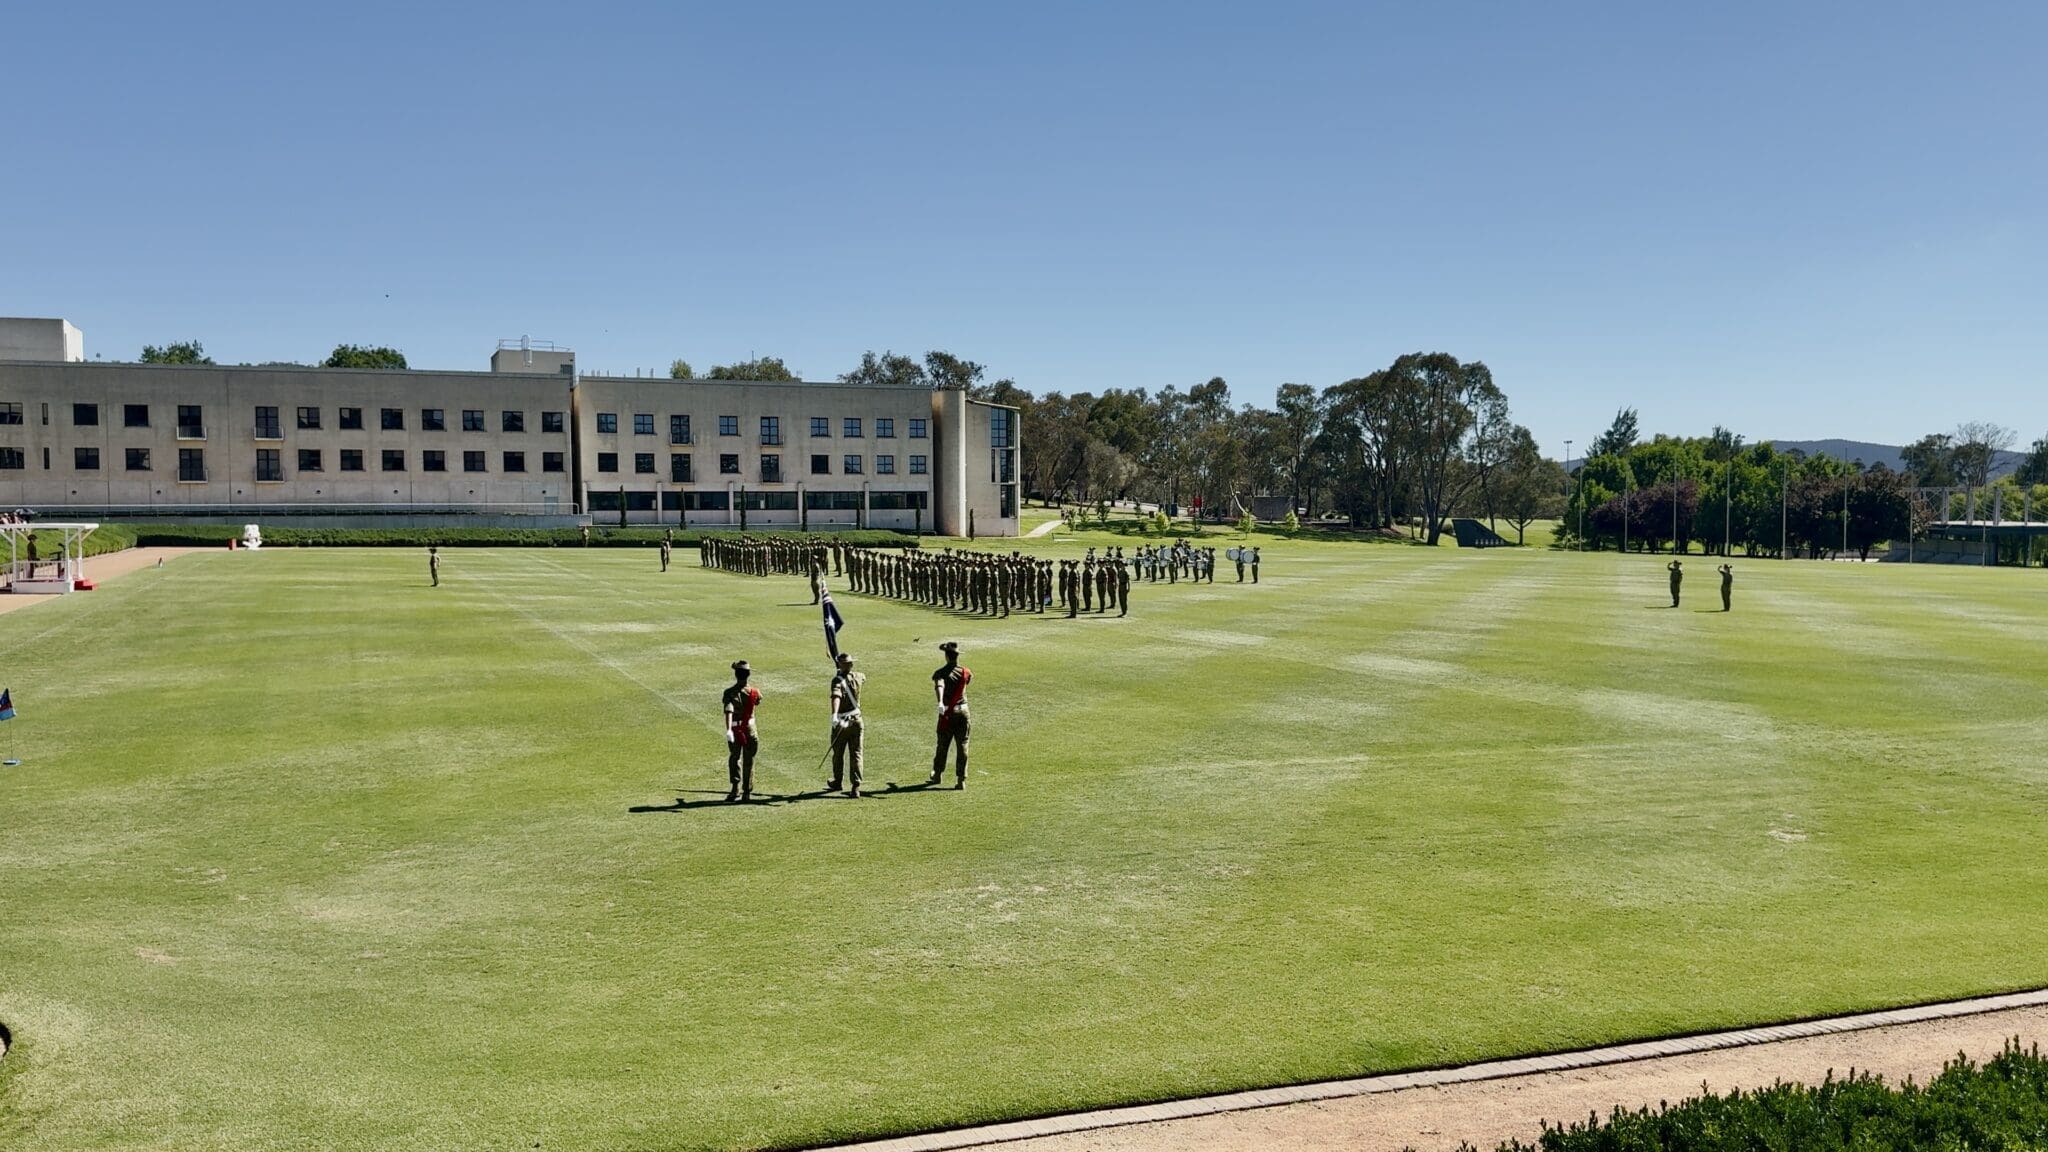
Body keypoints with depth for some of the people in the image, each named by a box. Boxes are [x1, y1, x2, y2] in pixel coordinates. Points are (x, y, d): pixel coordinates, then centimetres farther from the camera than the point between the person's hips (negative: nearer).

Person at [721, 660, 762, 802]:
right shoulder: (753, 692, -8)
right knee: (748, 761, 11)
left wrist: (728, 730, -39)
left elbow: (729, 711, -30)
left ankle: (736, 788, -3)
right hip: (750, 728, 1)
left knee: (734, 759, 13)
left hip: (735, 730, -1)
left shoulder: (729, 693, -15)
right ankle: (747, 792, 14)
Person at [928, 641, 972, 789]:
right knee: (962, 746, 4)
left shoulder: (941, 673, -9)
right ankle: (961, 779, 1)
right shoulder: (965, 671, 2)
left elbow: (939, 686, -29)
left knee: (942, 745, 12)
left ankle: (938, 775, 28)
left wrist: (940, 702, -45)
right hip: (963, 710, 2)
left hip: (947, 712, -2)